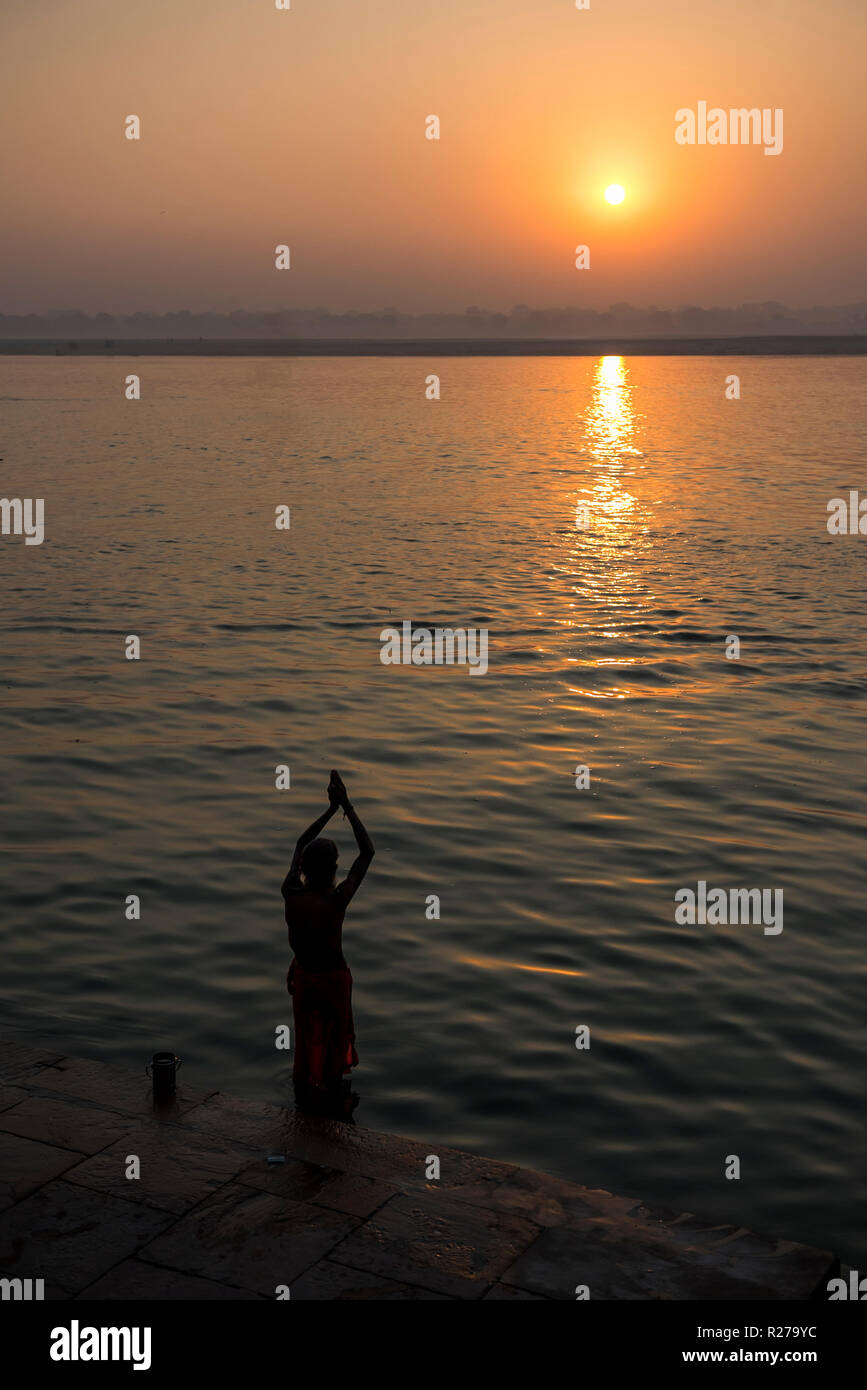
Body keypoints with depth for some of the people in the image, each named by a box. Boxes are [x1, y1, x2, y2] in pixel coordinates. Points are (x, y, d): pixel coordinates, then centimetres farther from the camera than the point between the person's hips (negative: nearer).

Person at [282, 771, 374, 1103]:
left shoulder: (290, 893, -22)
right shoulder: (336, 902, -33)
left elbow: (301, 843, -5)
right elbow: (368, 852, -25)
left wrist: (332, 808, -3)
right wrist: (346, 806, -21)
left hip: (301, 973, 4)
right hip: (333, 977, -3)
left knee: (307, 1030, 25)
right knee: (335, 1030, 23)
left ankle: (305, 1083, 45)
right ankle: (331, 1079, 46)